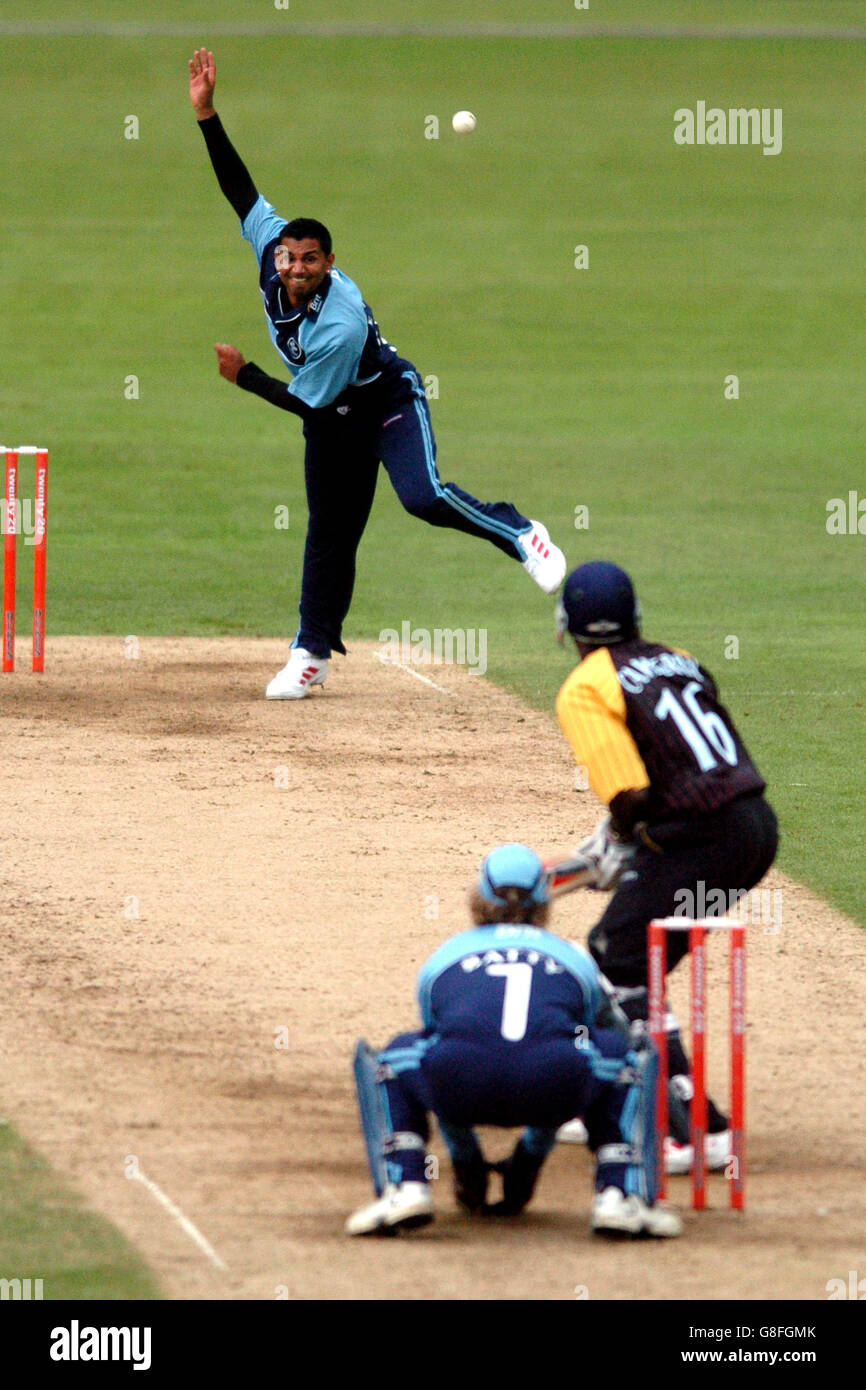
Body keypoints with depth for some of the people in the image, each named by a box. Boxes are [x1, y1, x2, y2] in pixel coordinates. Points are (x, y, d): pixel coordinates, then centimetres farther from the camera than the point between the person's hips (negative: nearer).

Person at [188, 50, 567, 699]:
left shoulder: (340, 325, -37)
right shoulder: (272, 245, -20)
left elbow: (304, 402, -27)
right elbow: (239, 187, -15)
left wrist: (243, 376, -20)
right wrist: (206, 111, -24)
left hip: (388, 400, -6)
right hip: (333, 420, 6)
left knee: (424, 495, -29)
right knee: (330, 533, 9)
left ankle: (519, 533, -6)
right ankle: (311, 654, 16)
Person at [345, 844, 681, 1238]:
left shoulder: (442, 959, 37)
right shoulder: (575, 959, 37)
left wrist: (465, 1162, 63)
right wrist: (530, 1158, 64)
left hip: (461, 1086, 0)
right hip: (553, 1084, 0)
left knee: (397, 1057, 34)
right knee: (624, 1056, 32)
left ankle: (406, 1187, 15)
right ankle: (618, 1196, 16)